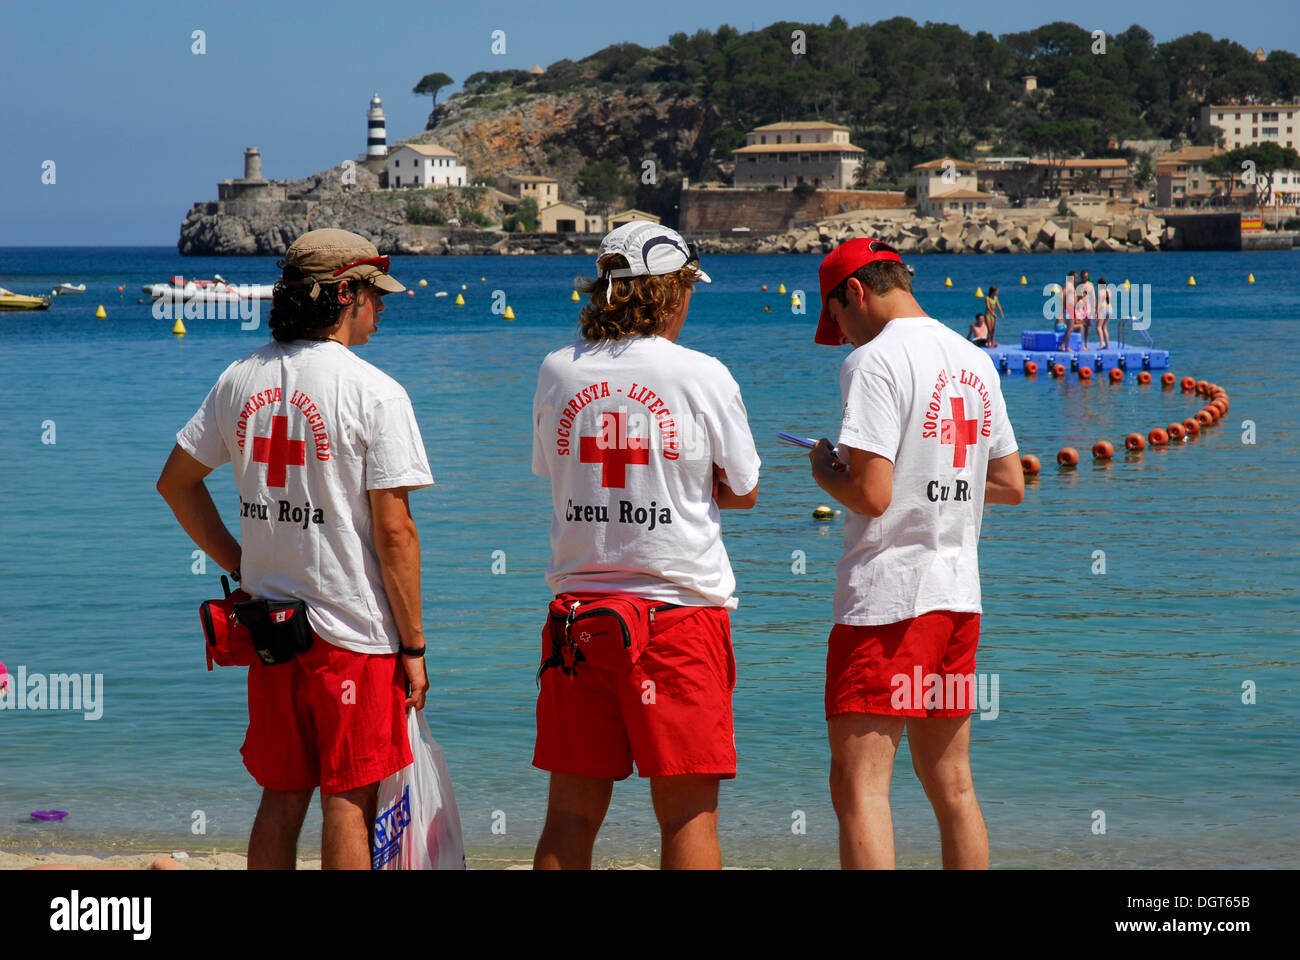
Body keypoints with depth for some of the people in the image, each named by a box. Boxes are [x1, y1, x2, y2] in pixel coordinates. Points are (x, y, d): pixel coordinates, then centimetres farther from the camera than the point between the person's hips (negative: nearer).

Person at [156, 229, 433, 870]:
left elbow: (176, 482, 14)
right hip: (352, 633, -6)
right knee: (348, 802, -1)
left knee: (282, 798, 15)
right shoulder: (374, 392, -12)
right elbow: (393, 531, -14)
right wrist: (413, 645, -8)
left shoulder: (240, 379, 6)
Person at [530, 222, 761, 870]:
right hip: (681, 606, -3)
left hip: (577, 607, 4)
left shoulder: (557, 372, 5)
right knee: (689, 813, 0)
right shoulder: (702, 376, -5)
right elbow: (743, 492, 5)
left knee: (571, 811, 7)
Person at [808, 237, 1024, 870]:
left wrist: (823, 470, 0)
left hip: (886, 593, -8)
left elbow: (871, 495, -19)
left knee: (859, 787, -9)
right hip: (959, 594, 8)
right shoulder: (975, 362, 13)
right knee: (950, 782, 15)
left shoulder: (876, 360, -12)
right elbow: (1011, 485, 19)